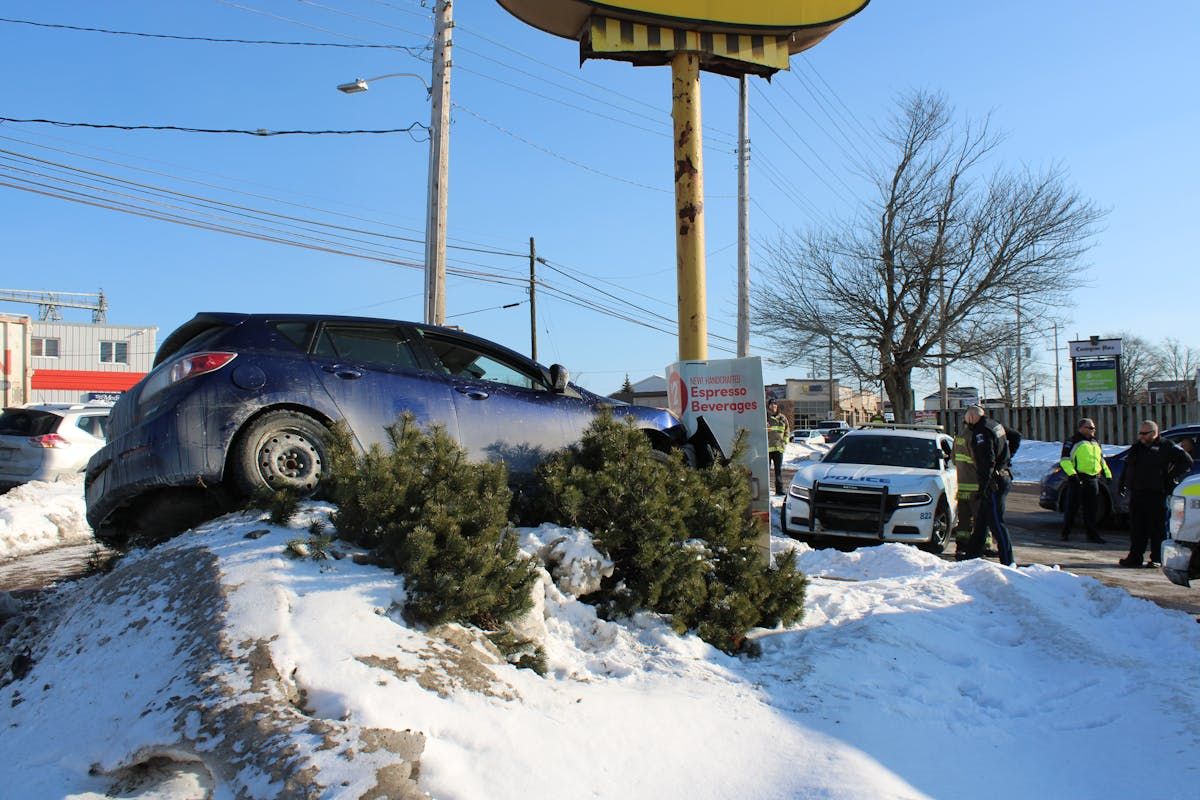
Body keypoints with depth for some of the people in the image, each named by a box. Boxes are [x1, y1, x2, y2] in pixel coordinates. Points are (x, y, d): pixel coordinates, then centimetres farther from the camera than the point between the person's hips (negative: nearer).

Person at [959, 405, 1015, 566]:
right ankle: (973, 554, 26)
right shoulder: (996, 425, 13)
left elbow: (987, 461, -23)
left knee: (996, 522, -6)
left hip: (994, 482, -10)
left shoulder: (981, 433, -16)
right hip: (1003, 478, 10)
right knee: (981, 519, 17)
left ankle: (1007, 561, -4)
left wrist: (984, 485, -21)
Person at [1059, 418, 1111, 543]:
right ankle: (1064, 532, 7)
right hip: (1077, 479, -6)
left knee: (1092, 508, 8)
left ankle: (1092, 534, 15)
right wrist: (1071, 473, -20)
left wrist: (1108, 474, 20)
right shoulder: (1073, 442, -3)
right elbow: (1065, 460, -9)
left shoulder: (1095, 443, 20)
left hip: (1093, 480, 7)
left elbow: (1102, 460, 29)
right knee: (1072, 507, -2)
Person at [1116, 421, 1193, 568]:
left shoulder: (1166, 446, -3)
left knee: (1157, 527, -1)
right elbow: (1127, 466, 29)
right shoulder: (1136, 447, 19)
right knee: (1136, 527, 8)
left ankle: (1157, 558, 6)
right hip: (1136, 494, 7)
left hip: (1156, 494, -7)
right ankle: (1135, 557, 14)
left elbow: (1186, 461, -8)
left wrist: (1172, 477, -11)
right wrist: (1121, 482, 19)